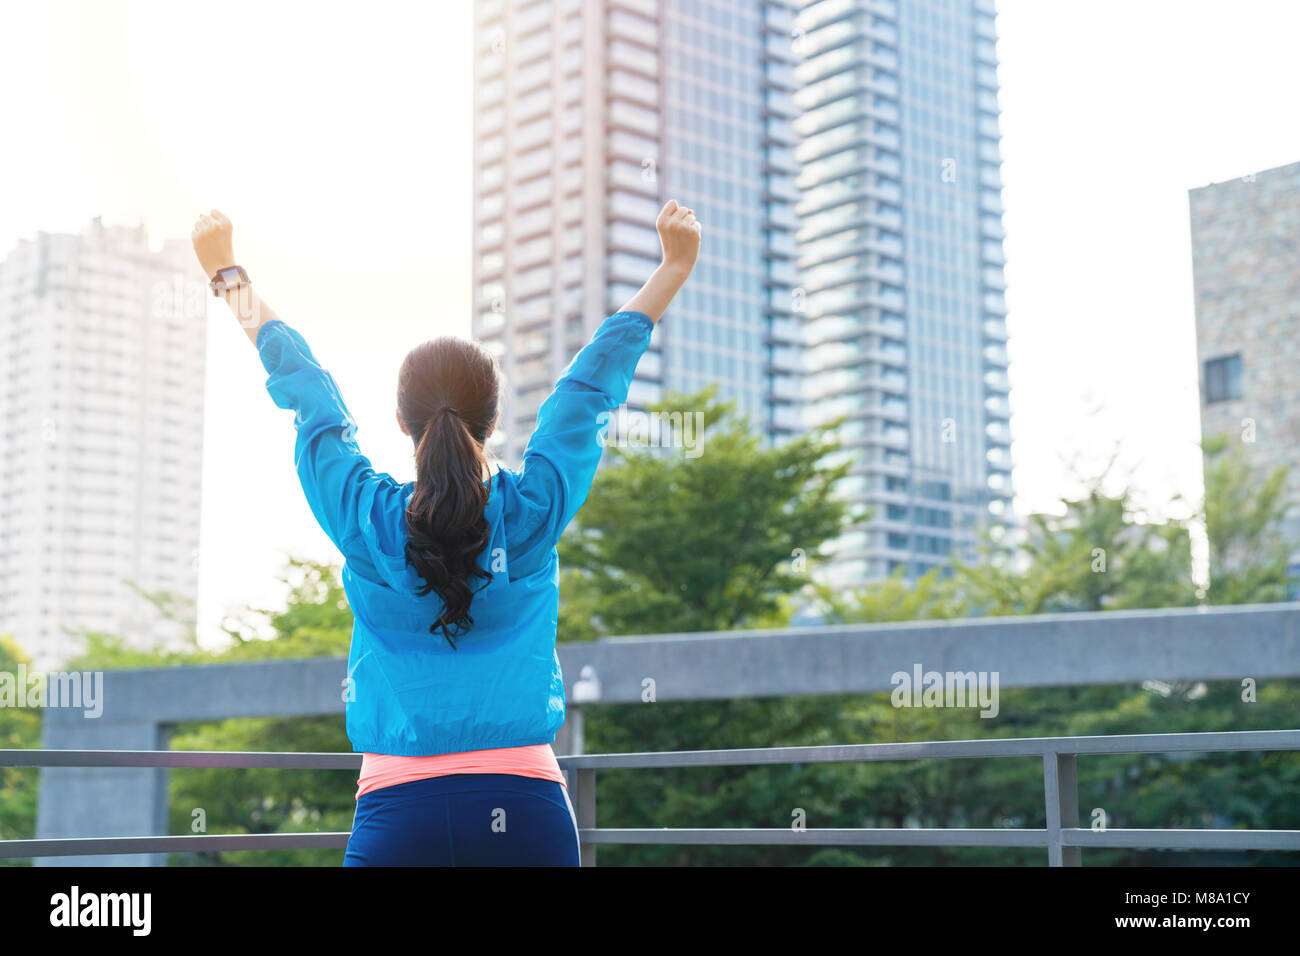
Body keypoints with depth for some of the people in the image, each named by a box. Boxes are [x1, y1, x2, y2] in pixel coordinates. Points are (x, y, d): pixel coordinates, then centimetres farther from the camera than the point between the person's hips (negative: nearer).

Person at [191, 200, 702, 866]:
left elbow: (303, 387, 11)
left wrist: (226, 274, 25)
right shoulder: (532, 513, -2)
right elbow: (597, 376, 8)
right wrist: (675, 264, 22)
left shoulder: (365, 521, -2)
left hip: (396, 813, 0)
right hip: (525, 809, 0)